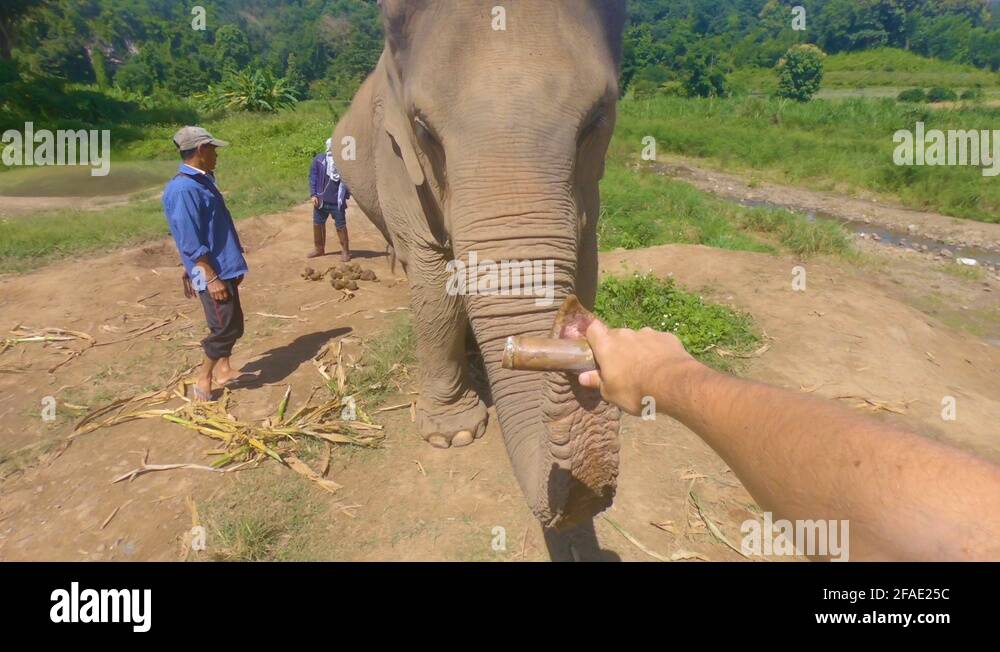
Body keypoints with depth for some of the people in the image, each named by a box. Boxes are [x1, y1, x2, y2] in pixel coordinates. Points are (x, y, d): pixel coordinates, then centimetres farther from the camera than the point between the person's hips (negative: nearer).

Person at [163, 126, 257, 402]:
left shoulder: (201, 181, 10)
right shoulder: (183, 189, -21)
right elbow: (190, 242, -23)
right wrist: (211, 277, -22)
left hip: (222, 267, 10)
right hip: (212, 272, -10)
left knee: (231, 324, 17)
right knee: (226, 327, -3)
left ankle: (223, 370, 30)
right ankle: (203, 379, 12)